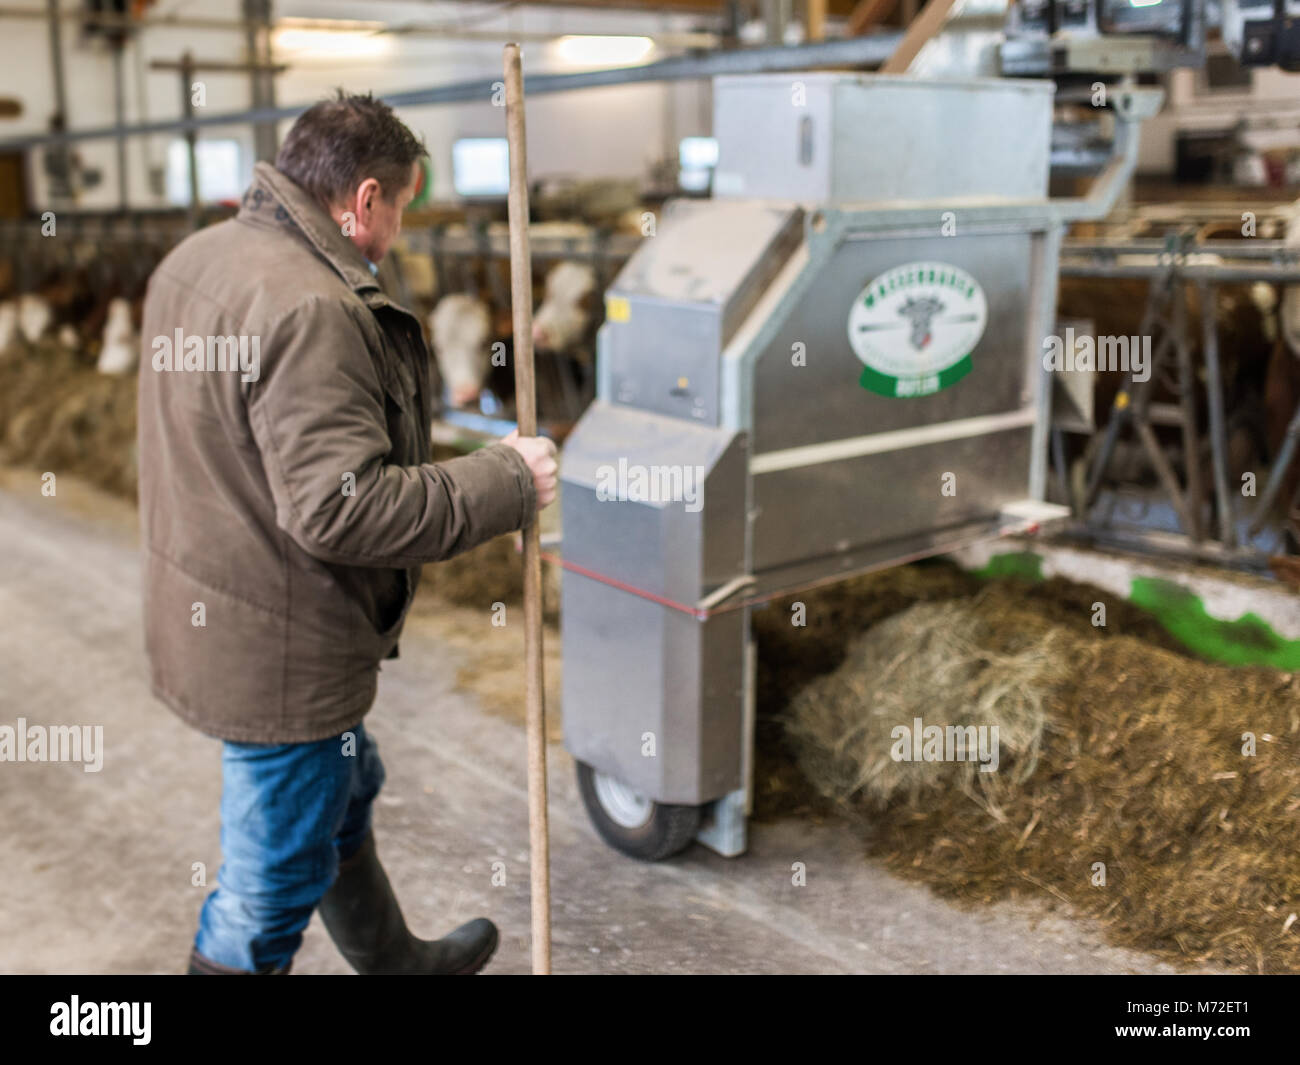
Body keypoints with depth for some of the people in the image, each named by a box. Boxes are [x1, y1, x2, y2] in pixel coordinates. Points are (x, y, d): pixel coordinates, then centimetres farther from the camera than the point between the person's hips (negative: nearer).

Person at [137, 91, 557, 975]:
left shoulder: (199, 257, 6)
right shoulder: (309, 311, -27)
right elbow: (342, 510, -32)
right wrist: (505, 482, -23)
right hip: (279, 653, -11)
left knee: (344, 795, 29)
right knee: (276, 877, 7)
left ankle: (392, 956, 52)